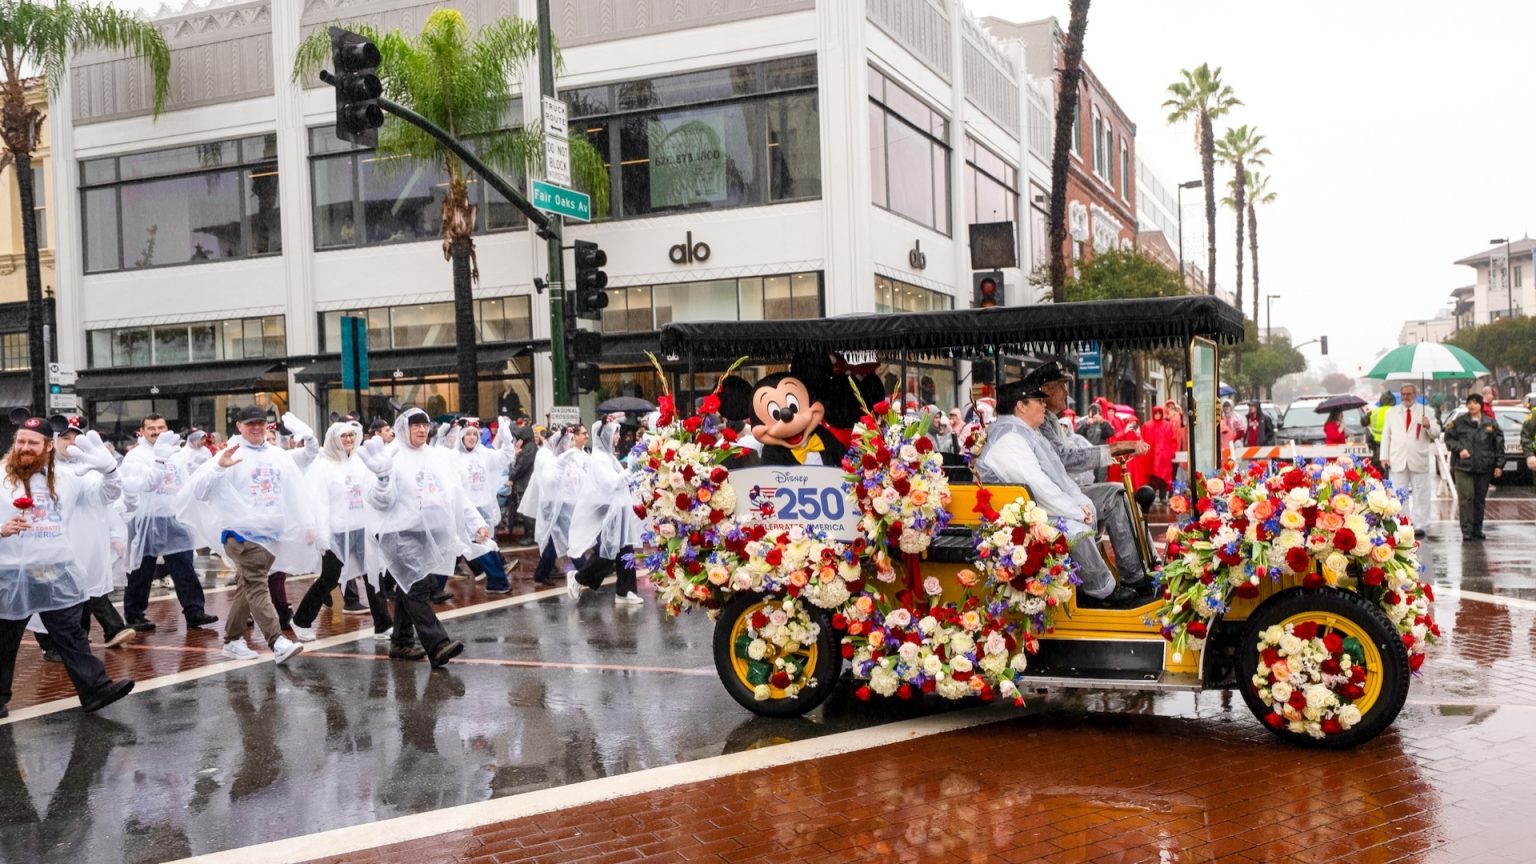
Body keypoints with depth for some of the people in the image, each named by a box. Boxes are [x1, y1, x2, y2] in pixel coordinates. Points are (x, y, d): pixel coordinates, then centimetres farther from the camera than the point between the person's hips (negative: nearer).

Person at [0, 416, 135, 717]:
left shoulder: (66, 479, 5)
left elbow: (109, 493, 6)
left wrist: (108, 468, -14)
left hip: (58, 574, 2)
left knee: (71, 636, 4)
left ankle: (95, 690, 2)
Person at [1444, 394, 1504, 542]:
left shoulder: (1491, 423, 7)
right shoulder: (1459, 422, 3)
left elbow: (1499, 445, 8)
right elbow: (1449, 438, 6)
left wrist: (1499, 465, 3)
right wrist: (1459, 449, -11)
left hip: (1484, 468, 2)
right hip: (1463, 467, -2)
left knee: (1480, 499, 9)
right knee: (1466, 498, -8)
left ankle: (1477, 530, 18)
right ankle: (1467, 531, -6)